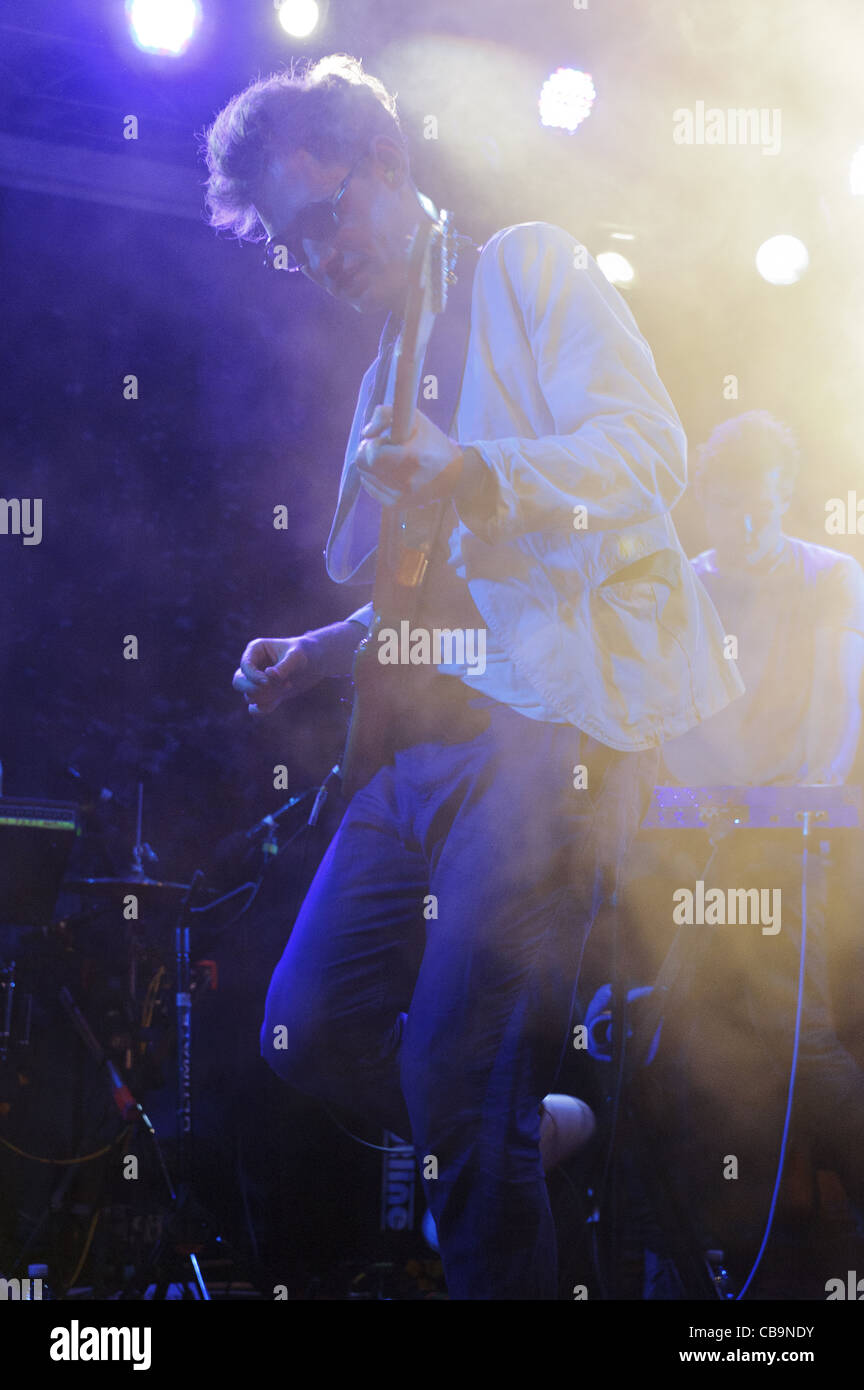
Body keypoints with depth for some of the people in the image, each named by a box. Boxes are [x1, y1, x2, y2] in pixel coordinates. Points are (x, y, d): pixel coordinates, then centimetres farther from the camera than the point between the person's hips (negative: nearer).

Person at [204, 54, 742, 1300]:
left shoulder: (527, 267, 2)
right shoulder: (386, 369, 24)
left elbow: (648, 448, -12)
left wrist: (471, 475, -27)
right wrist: (323, 653, 15)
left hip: (556, 704, -8)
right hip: (431, 730, 9)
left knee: (457, 1072, -13)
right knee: (308, 1028, 7)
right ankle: (540, 1140, 28)